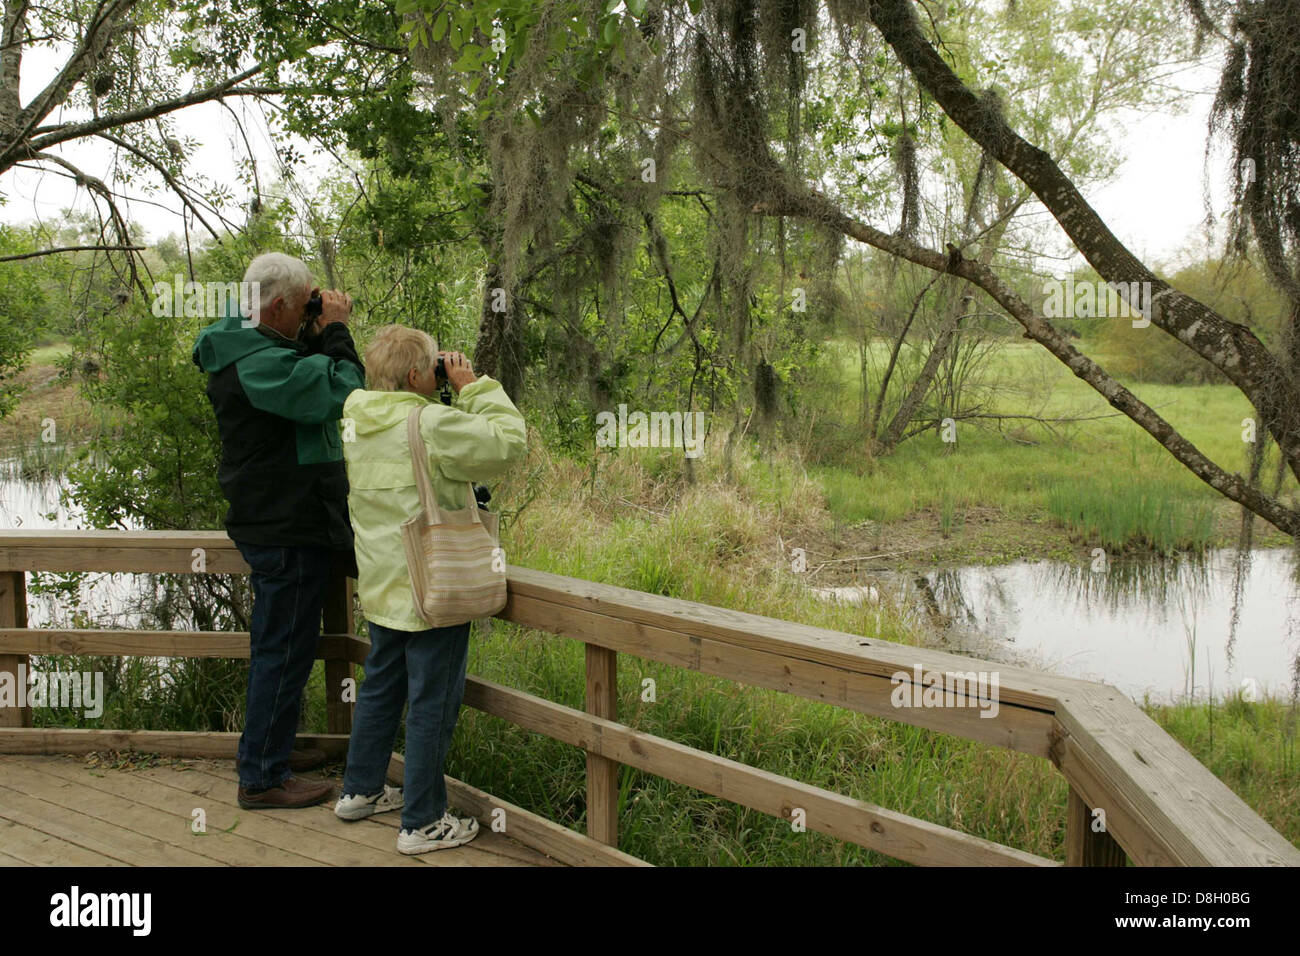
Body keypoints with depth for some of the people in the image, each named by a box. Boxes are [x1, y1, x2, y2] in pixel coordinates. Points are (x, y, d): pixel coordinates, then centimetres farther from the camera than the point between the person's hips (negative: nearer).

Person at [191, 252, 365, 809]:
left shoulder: (249, 350, 12)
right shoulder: (257, 361, -21)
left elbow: (307, 385, 16)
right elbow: (338, 394, -26)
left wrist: (320, 336, 3)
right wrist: (334, 333, -13)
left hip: (276, 525, 11)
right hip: (287, 529, -11)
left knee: (277, 643, 21)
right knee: (285, 649, -4)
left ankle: (269, 749, 36)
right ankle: (262, 779, 5)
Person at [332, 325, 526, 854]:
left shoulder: (357, 425, 4)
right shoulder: (430, 424, -21)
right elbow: (508, 441, -17)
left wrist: (458, 395, 9)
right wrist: (474, 387, -9)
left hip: (382, 587, 8)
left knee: (381, 686, 23)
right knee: (433, 702, 2)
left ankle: (360, 790, 37)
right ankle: (423, 823, 10)